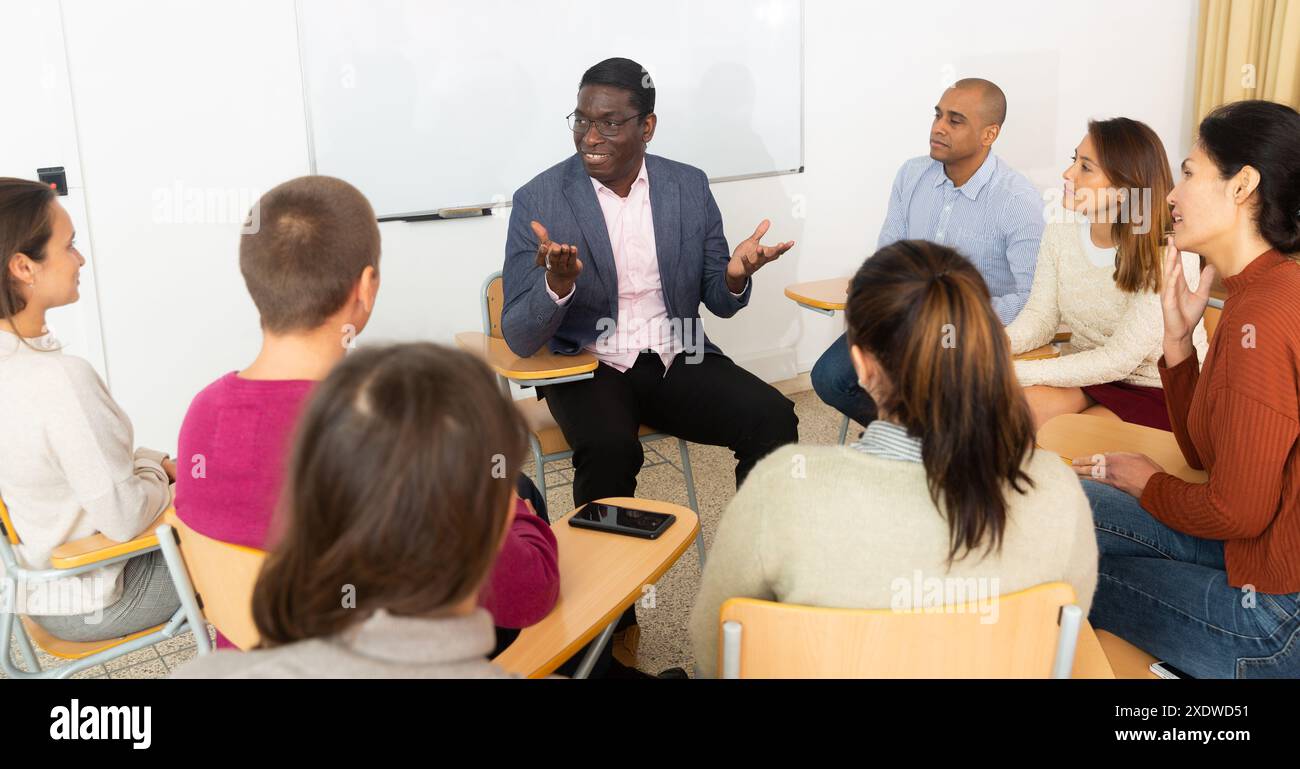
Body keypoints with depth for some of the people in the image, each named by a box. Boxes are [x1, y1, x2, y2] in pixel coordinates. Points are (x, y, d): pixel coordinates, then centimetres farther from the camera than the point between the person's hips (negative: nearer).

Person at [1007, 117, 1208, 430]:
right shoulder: (1061, 232, -6)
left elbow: (1120, 359, -24)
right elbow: (1039, 318, -2)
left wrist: (1016, 372, -30)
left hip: (1159, 393, -5)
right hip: (1086, 374, 5)